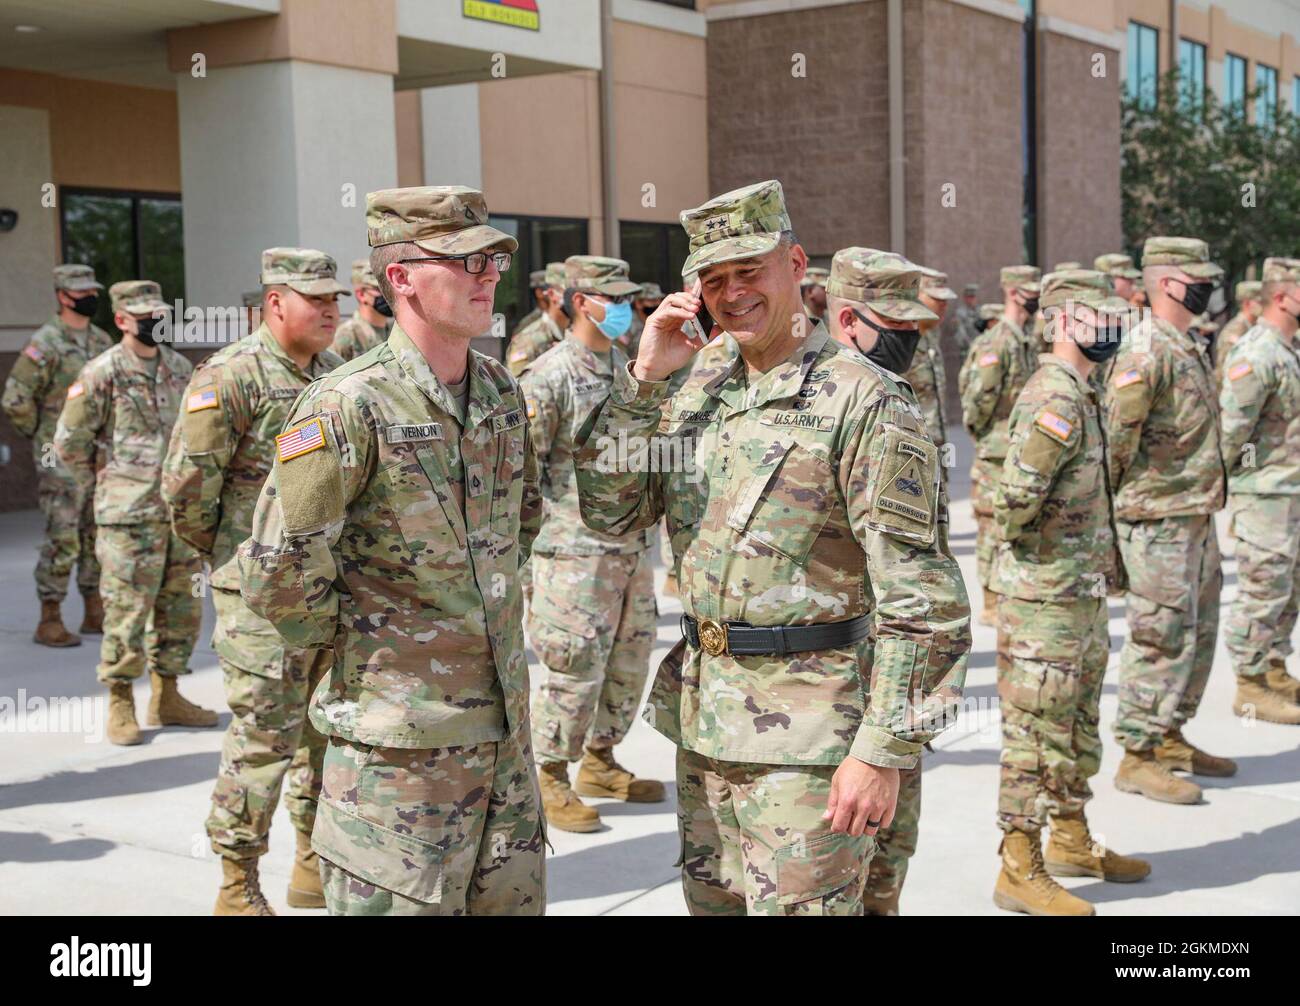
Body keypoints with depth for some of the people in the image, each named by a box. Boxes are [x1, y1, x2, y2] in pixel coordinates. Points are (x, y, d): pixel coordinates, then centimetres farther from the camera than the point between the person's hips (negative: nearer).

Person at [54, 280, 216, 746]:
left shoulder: (179, 367, 10)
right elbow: (69, 441, -4)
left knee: (180, 608, 11)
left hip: (180, 510, 6)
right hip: (129, 515, -6)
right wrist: (104, 485, 1)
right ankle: (120, 705, 9)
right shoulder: (101, 373, -8)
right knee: (127, 611, -3)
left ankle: (167, 698, 23)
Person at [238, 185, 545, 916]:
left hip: (506, 726, 7)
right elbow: (279, 578, -18)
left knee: (516, 898, 16)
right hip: (401, 742, -7)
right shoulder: (349, 406, -18)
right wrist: (358, 646, -6)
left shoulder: (503, 391, 5)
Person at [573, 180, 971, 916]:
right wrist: (644, 380, -2)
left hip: (808, 733, -7)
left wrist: (884, 750, -19)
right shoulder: (700, 396, 10)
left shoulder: (862, 401, -13)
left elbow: (921, 595, -16)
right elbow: (608, 511, 8)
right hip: (702, 716, 7)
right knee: (713, 902, 18)